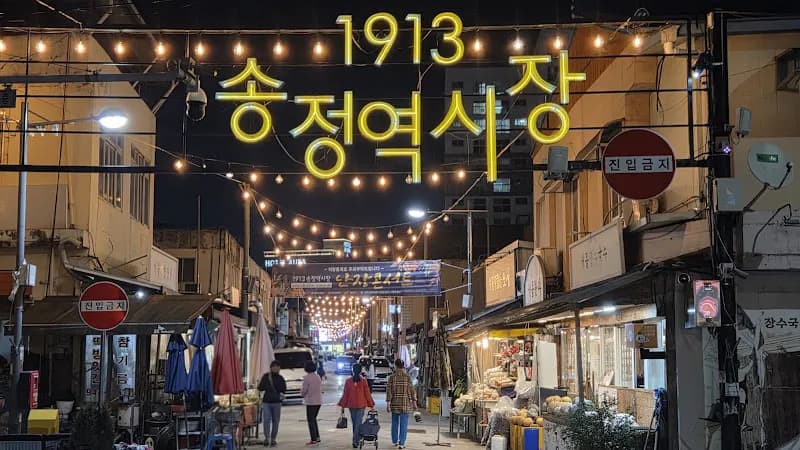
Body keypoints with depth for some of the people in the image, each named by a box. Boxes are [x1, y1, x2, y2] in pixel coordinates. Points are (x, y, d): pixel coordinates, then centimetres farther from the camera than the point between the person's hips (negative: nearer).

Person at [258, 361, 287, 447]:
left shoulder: (280, 378, 7)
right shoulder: (265, 376, 5)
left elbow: (284, 390, 5)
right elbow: (260, 388, 2)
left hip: (276, 402, 1)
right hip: (266, 401, -1)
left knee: (275, 421, 3)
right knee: (266, 419, -12)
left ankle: (273, 439, 10)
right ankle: (266, 437, -9)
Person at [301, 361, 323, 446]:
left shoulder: (307, 378, -14)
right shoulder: (318, 377, 7)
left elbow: (303, 391, -11)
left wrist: (302, 392, 10)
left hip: (311, 402, -7)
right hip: (319, 401, 7)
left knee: (311, 420, 1)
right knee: (313, 419, 20)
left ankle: (314, 439, -1)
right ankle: (317, 437, 20)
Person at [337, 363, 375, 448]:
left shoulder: (348, 381, -3)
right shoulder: (363, 381, -7)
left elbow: (345, 394, 0)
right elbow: (367, 394, -3)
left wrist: (342, 406, 6)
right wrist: (371, 405, 6)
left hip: (351, 405, 2)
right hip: (361, 405, -2)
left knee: (354, 423, 15)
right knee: (358, 423, -2)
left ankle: (356, 440, 24)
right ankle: (355, 441, -12)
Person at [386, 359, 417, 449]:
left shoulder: (392, 377, -3)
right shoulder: (407, 377, -5)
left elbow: (389, 391, -6)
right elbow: (412, 390, -4)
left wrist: (388, 403, -4)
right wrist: (414, 402, 4)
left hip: (395, 404, 2)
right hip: (405, 404, -2)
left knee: (395, 423, 17)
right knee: (403, 424, 0)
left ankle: (394, 441, 27)